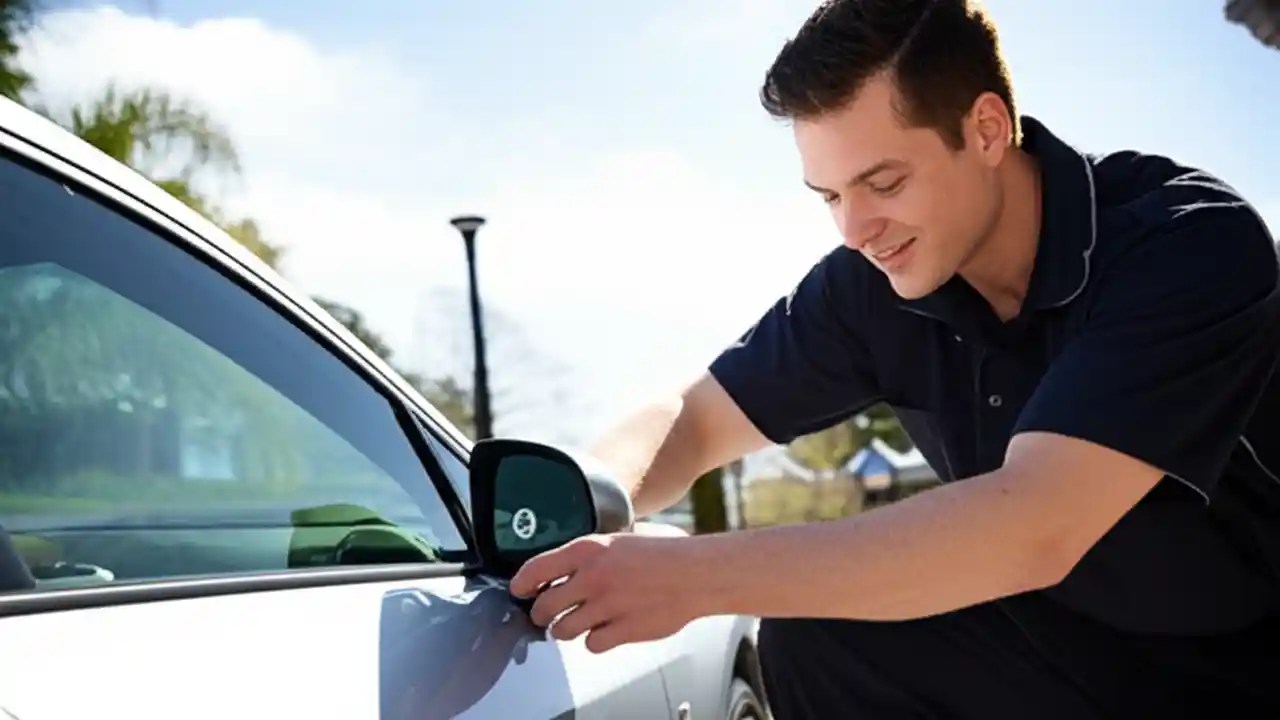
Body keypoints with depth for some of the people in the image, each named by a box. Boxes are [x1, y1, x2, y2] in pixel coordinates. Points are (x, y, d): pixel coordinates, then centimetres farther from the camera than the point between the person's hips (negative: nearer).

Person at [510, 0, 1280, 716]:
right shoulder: (872, 283, -8)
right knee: (818, 628, -14)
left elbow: (1032, 528, -37)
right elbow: (693, 419, 0)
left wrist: (696, 574, -37)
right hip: (1084, 645, 5)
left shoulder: (1194, 241, -26)